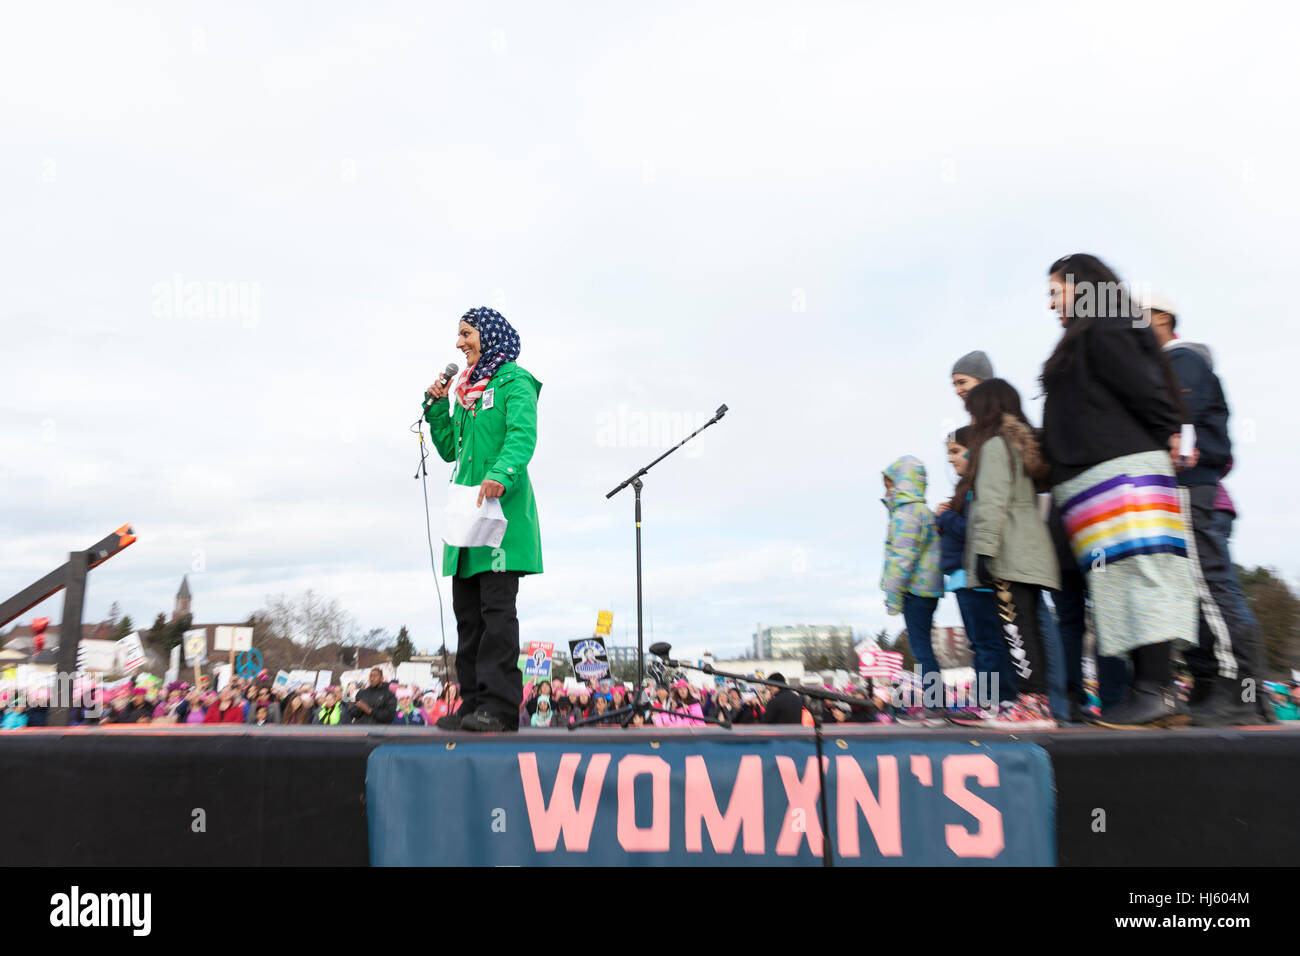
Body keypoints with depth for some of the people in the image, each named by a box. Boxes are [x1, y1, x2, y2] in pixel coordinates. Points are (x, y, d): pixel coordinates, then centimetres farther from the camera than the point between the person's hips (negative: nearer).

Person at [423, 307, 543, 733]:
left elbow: (522, 435, -15)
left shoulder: (514, 381, 0)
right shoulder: (466, 388, 24)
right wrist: (436, 406, 13)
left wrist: (501, 475, -31)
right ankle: (474, 701, 13)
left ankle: (500, 706, -7)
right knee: (466, 609, 6)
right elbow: (449, 449, 25)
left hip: (502, 507, -8)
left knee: (497, 605, -10)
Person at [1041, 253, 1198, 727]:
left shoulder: (1103, 332, -1)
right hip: (1095, 479, 9)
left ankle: (1153, 691, -16)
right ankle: (1151, 689, 2)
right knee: (1124, 579, 3)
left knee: (1139, 573, -13)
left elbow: (1145, 389, -10)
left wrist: (1165, 439, 0)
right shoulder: (1086, 342, 28)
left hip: (1119, 469, -9)